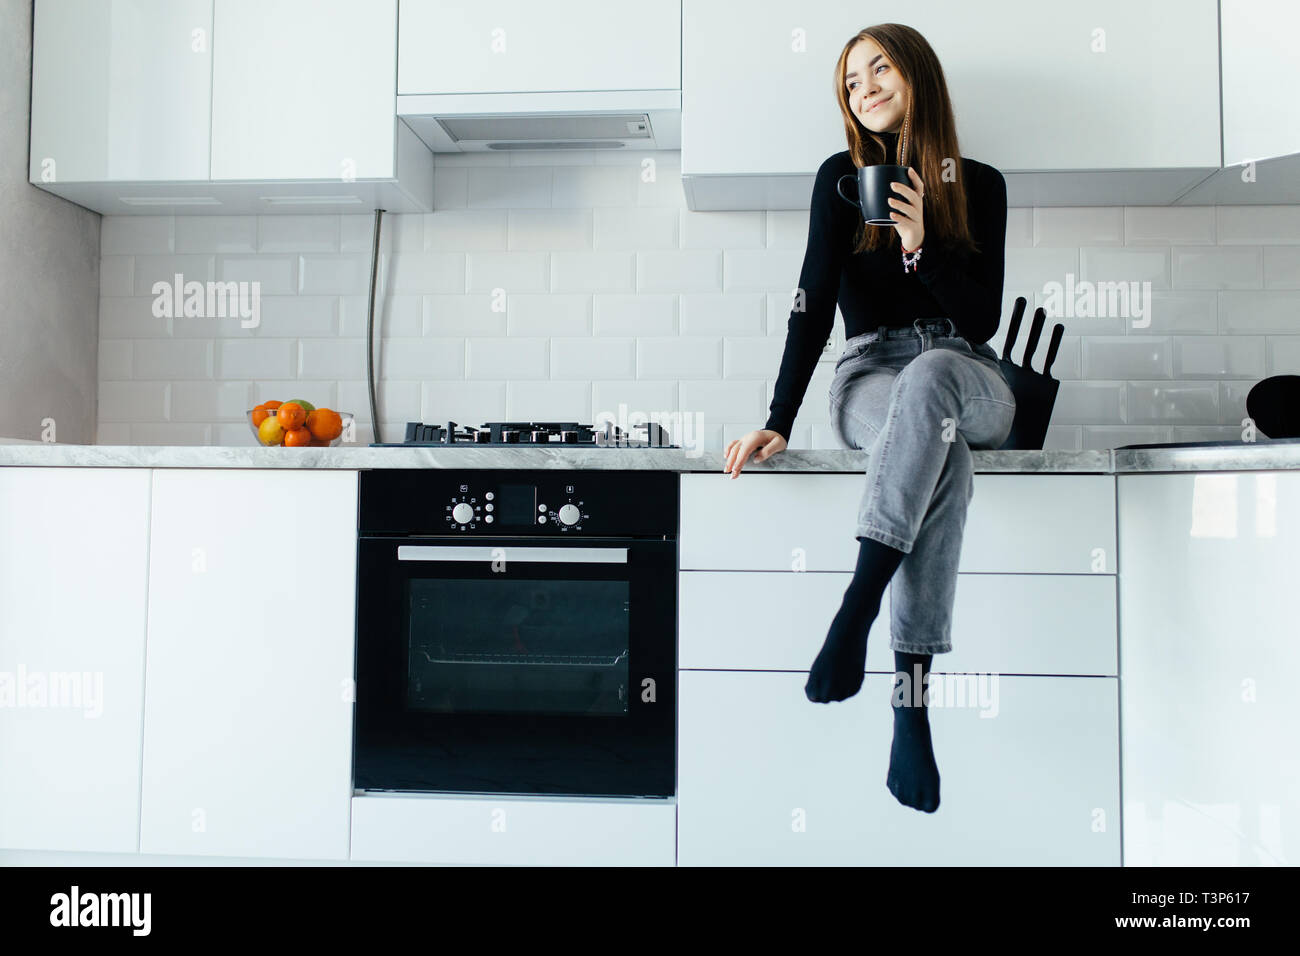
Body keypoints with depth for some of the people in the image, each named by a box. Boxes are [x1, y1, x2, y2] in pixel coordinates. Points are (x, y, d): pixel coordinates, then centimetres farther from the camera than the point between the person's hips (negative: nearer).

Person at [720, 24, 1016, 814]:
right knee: (945, 454, -37)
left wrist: (921, 242, -16)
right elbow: (814, 304, -4)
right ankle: (911, 701, -41)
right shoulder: (842, 177, 6)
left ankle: (856, 608, -43)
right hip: (871, 376, -1)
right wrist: (778, 423, -15)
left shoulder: (980, 185, 8)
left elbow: (983, 318, 0)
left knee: (930, 375, -39)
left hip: (967, 377, 1)